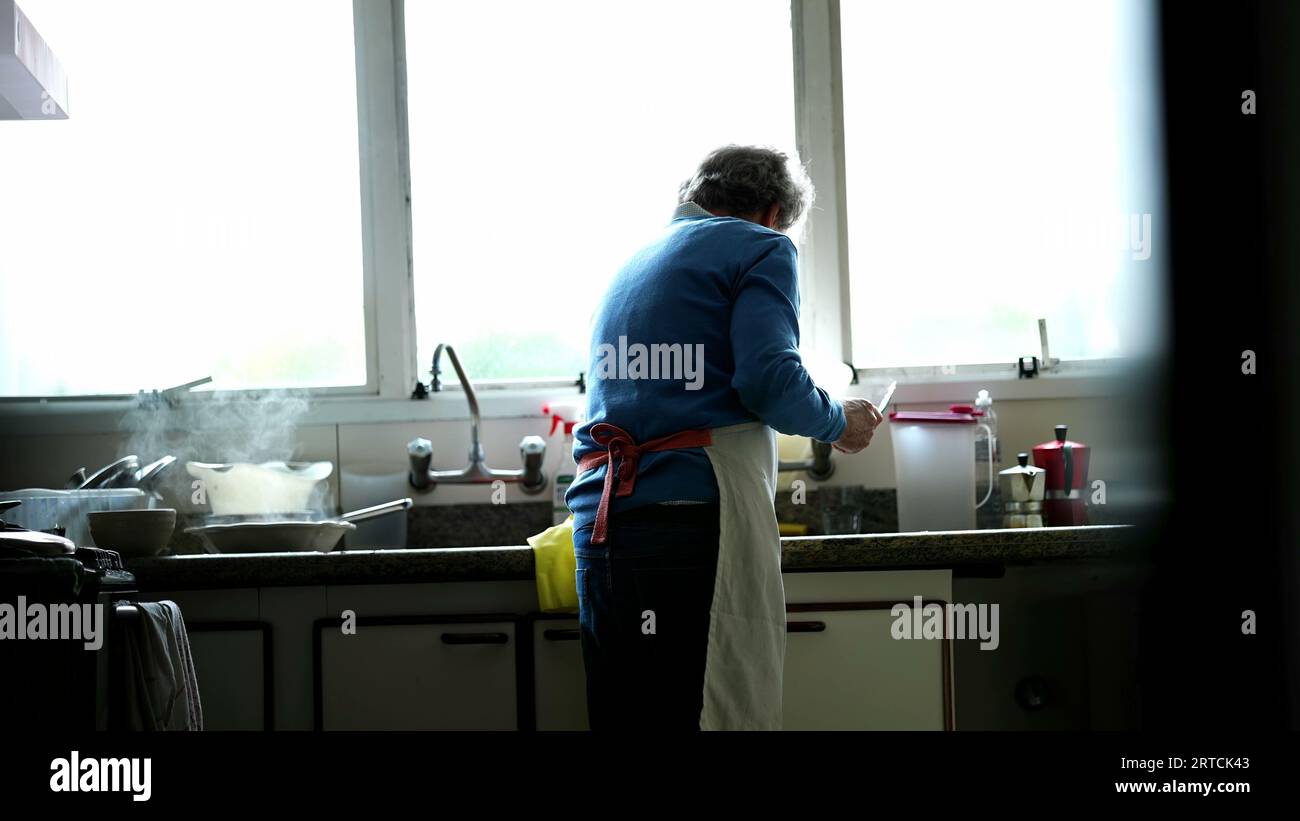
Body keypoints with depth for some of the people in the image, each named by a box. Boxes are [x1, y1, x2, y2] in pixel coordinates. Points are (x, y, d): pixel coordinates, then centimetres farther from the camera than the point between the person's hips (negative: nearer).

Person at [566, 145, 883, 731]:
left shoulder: (635, 260, 27)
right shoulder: (761, 247, 4)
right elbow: (768, 378, -11)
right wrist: (840, 424, 8)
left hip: (599, 518, 7)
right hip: (694, 513, -7)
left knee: (625, 714, 8)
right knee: (725, 708, -5)